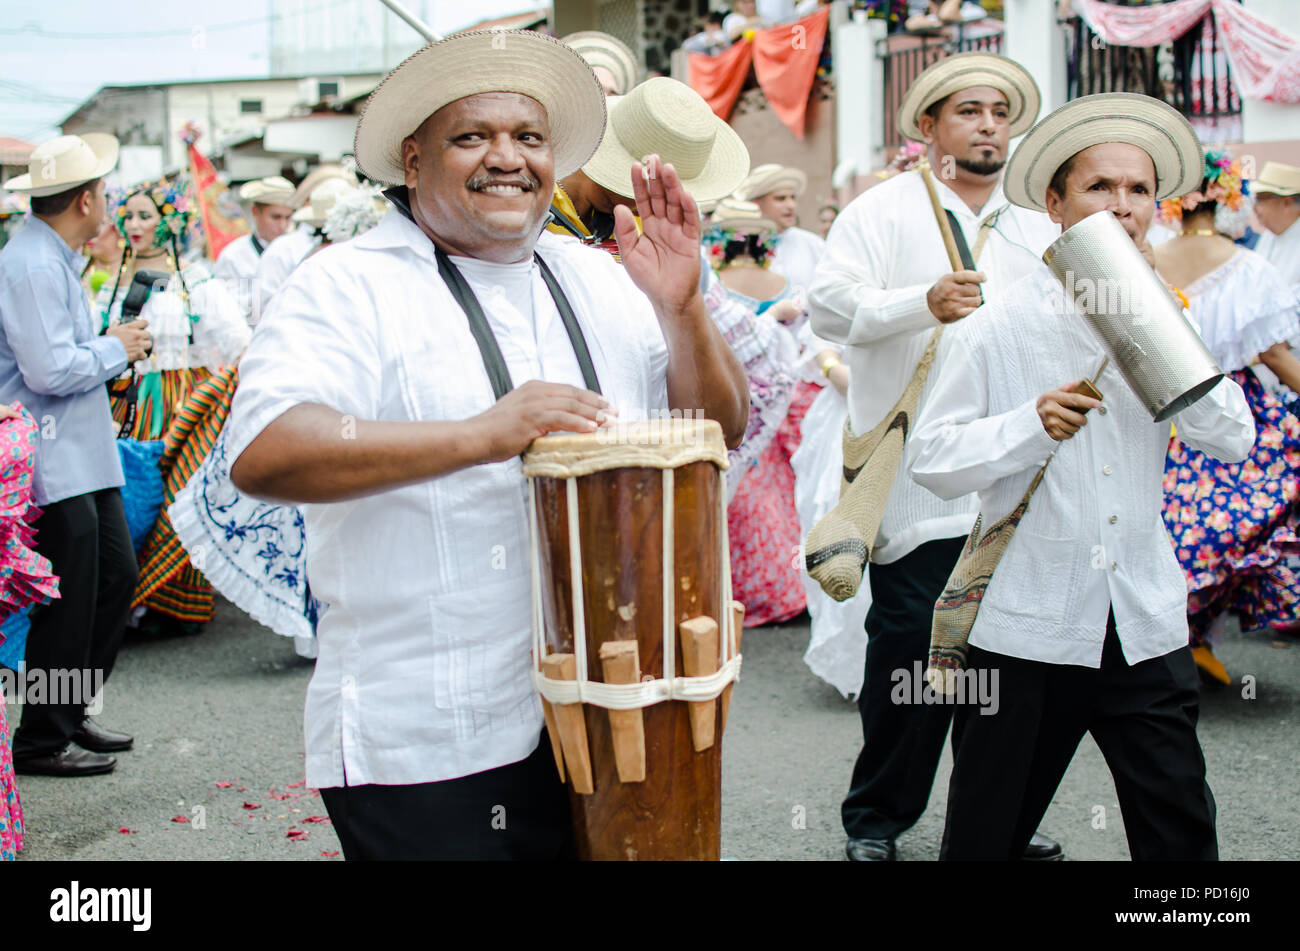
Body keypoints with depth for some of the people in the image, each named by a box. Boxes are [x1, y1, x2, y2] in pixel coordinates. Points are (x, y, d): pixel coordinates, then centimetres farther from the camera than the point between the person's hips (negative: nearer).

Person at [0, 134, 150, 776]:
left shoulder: (53, 259, 16)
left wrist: (111, 347, 9)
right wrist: (115, 348, -10)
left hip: (83, 457, 10)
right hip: (52, 463, -10)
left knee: (116, 575, 14)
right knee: (68, 602, -3)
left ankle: (72, 715, 26)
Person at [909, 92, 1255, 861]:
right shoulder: (1008, 323, -4)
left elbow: (1234, 440, -4)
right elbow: (931, 458, -6)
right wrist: (1031, 425, -21)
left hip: (1146, 625, 3)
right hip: (1030, 627, -3)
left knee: (1182, 833, 5)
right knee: (988, 834, 9)